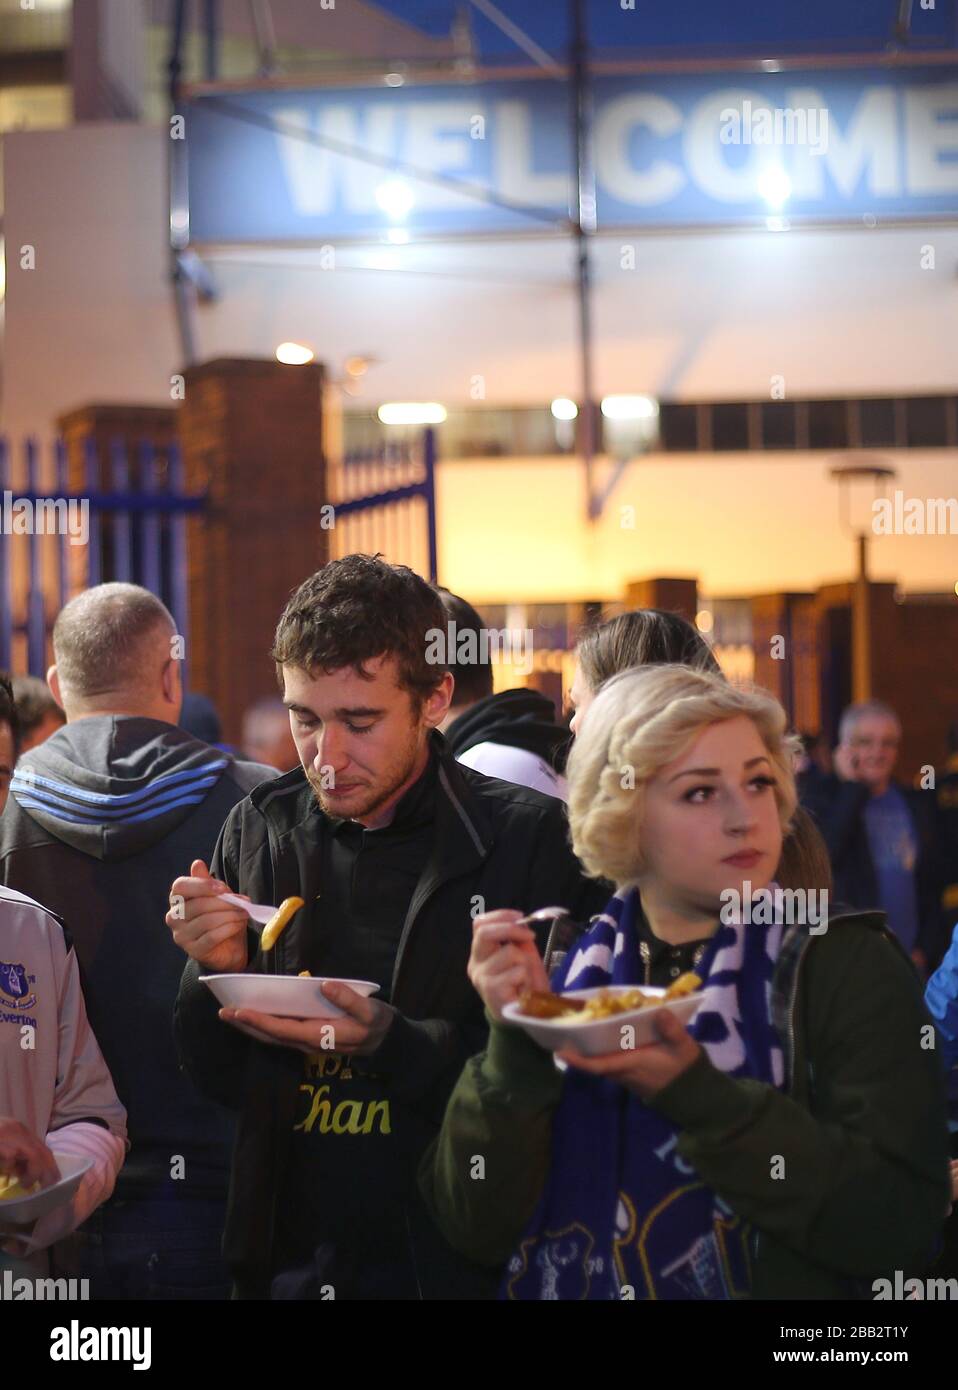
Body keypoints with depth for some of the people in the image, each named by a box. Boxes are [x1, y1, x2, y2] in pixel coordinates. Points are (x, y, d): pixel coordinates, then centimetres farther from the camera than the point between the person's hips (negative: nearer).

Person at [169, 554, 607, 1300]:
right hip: (286, 1263, 3)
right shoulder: (259, 830, 2)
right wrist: (218, 971, -11)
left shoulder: (535, 837, -10)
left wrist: (390, 1042, -23)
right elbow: (211, 1078, 7)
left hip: (454, 1266, -3)